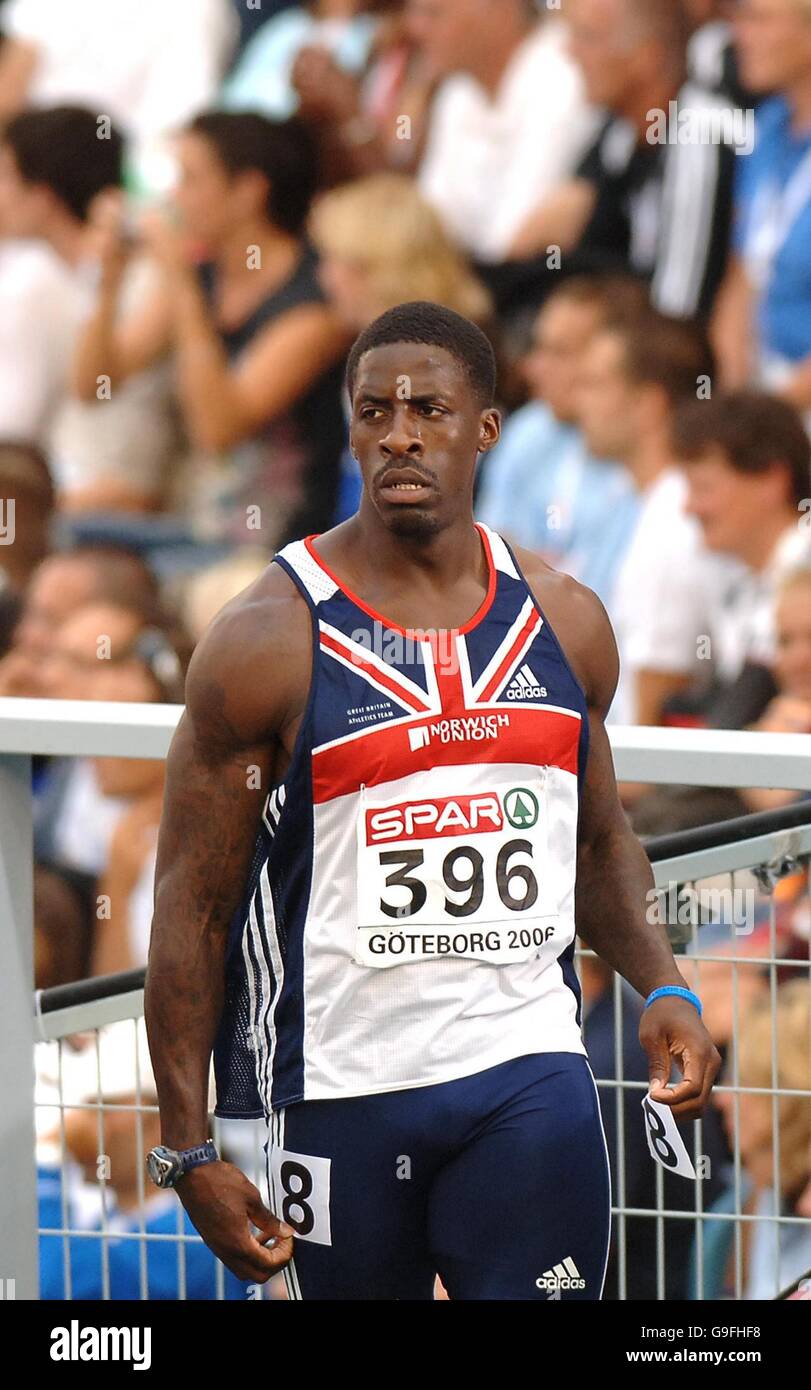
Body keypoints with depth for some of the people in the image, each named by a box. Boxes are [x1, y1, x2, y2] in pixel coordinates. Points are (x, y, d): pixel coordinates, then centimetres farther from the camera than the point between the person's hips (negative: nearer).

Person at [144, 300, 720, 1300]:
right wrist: (188, 1153, -9)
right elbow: (191, 907, -5)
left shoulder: (564, 621, 7)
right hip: (340, 1089, -3)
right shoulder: (268, 642, -7)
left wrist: (662, 989, 2)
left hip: (529, 1073, 3)